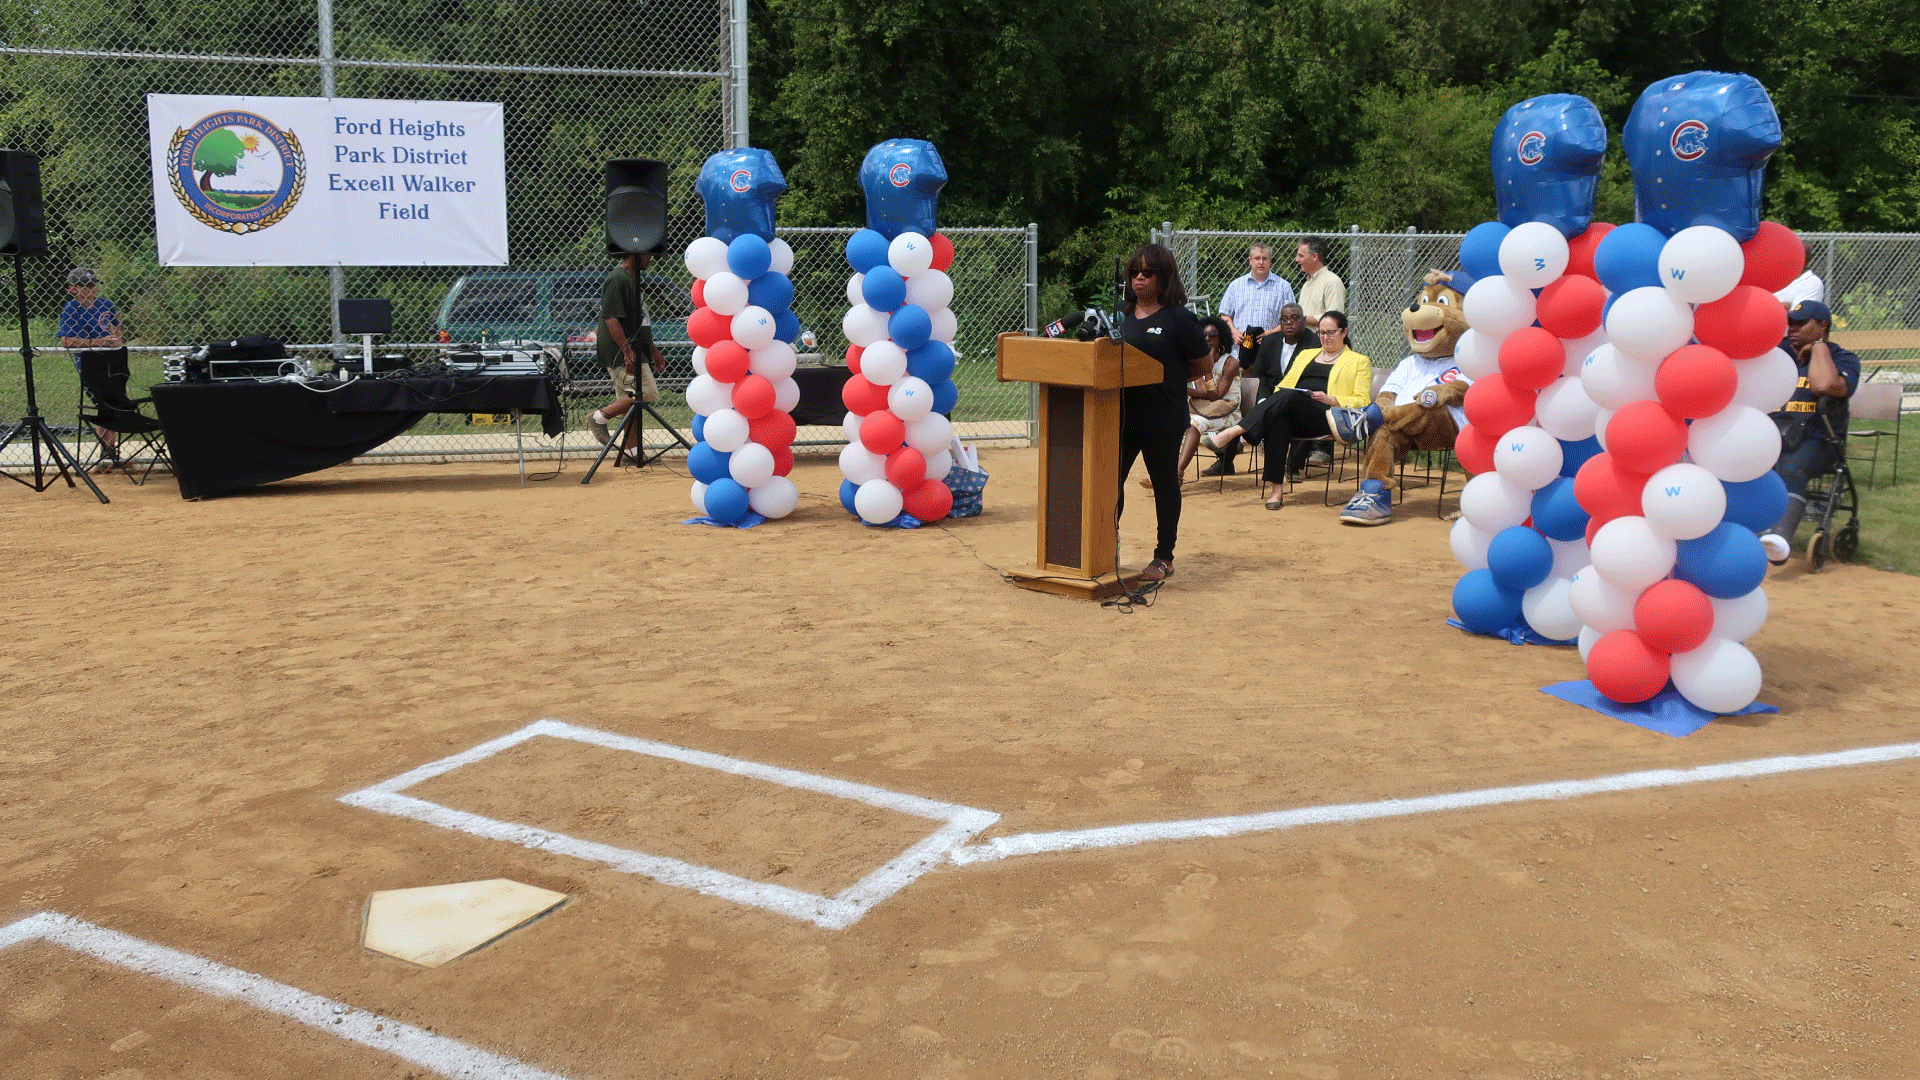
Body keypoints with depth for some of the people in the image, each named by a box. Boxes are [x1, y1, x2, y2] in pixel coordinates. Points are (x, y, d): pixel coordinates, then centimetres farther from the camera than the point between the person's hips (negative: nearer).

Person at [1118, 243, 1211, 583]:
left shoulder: (1178, 318, -7)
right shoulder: (1120, 312, 9)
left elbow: (1204, 364, -1)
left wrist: (1167, 378, -1)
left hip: (1162, 418, -5)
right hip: (1121, 413, 5)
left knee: (1165, 483, 7)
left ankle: (1164, 557, 17)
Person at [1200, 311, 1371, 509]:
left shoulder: (1359, 361, 19)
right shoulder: (1306, 354, 33)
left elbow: (1361, 401, 8)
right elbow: (1286, 384, 25)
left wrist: (1331, 400, -10)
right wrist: (1273, 402, 1)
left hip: (1324, 415, -3)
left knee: (1289, 396, -35)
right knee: (1279, 420, -36)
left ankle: (1234, 431, -46)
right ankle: (1276, 489, -40)